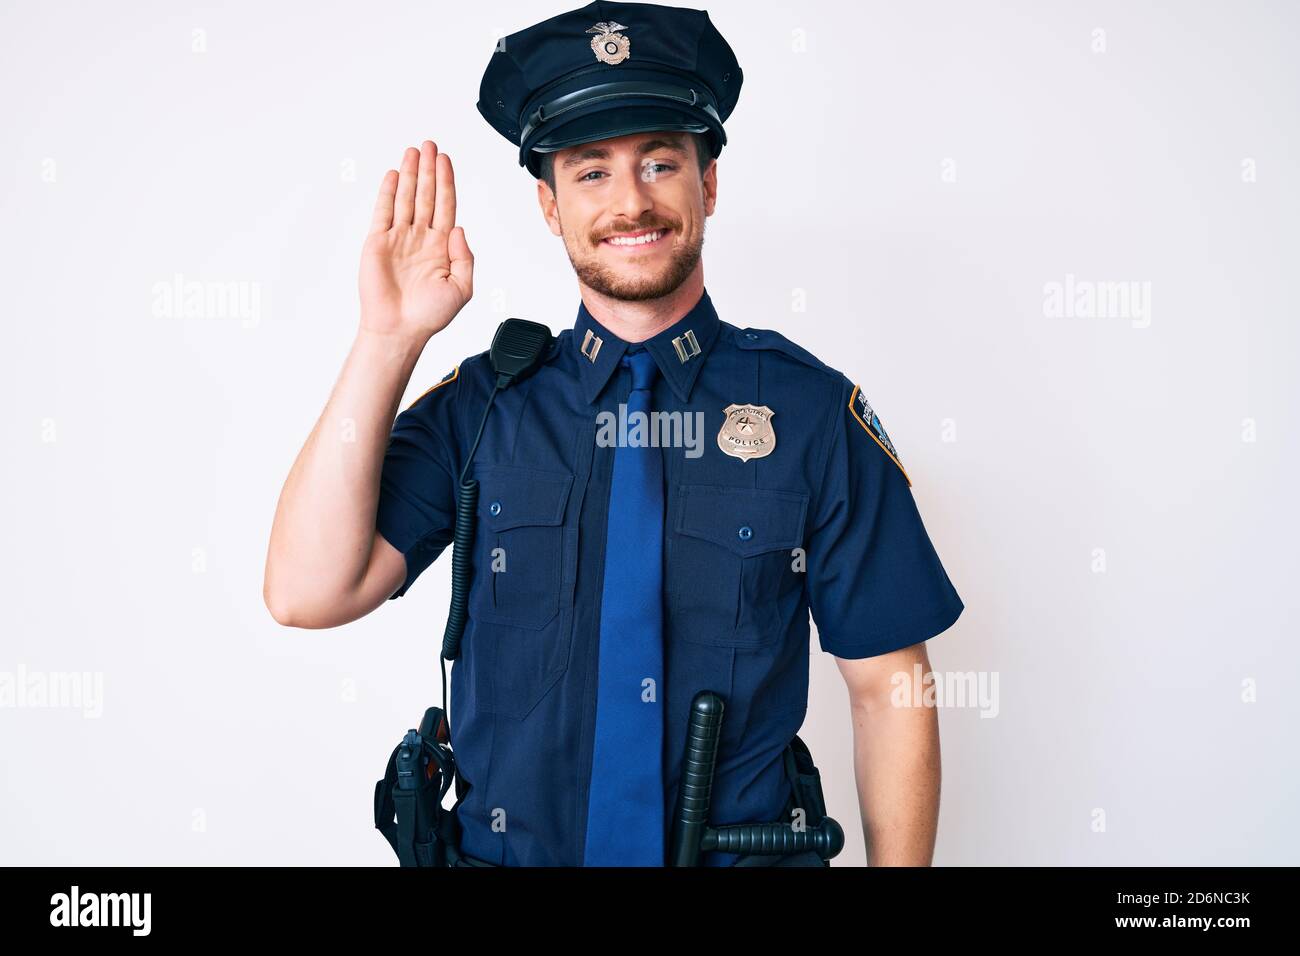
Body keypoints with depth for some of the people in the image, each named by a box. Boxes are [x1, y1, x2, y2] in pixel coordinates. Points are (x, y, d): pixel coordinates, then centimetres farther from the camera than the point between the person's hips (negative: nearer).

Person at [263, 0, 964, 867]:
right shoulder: (482, 405, -5)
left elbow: (890, 691, -7)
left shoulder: (813, 409, -10)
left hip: (744, 850, -1)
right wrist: (389, 340, -19)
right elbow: (309, 593, -16)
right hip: (500, 850, 2)